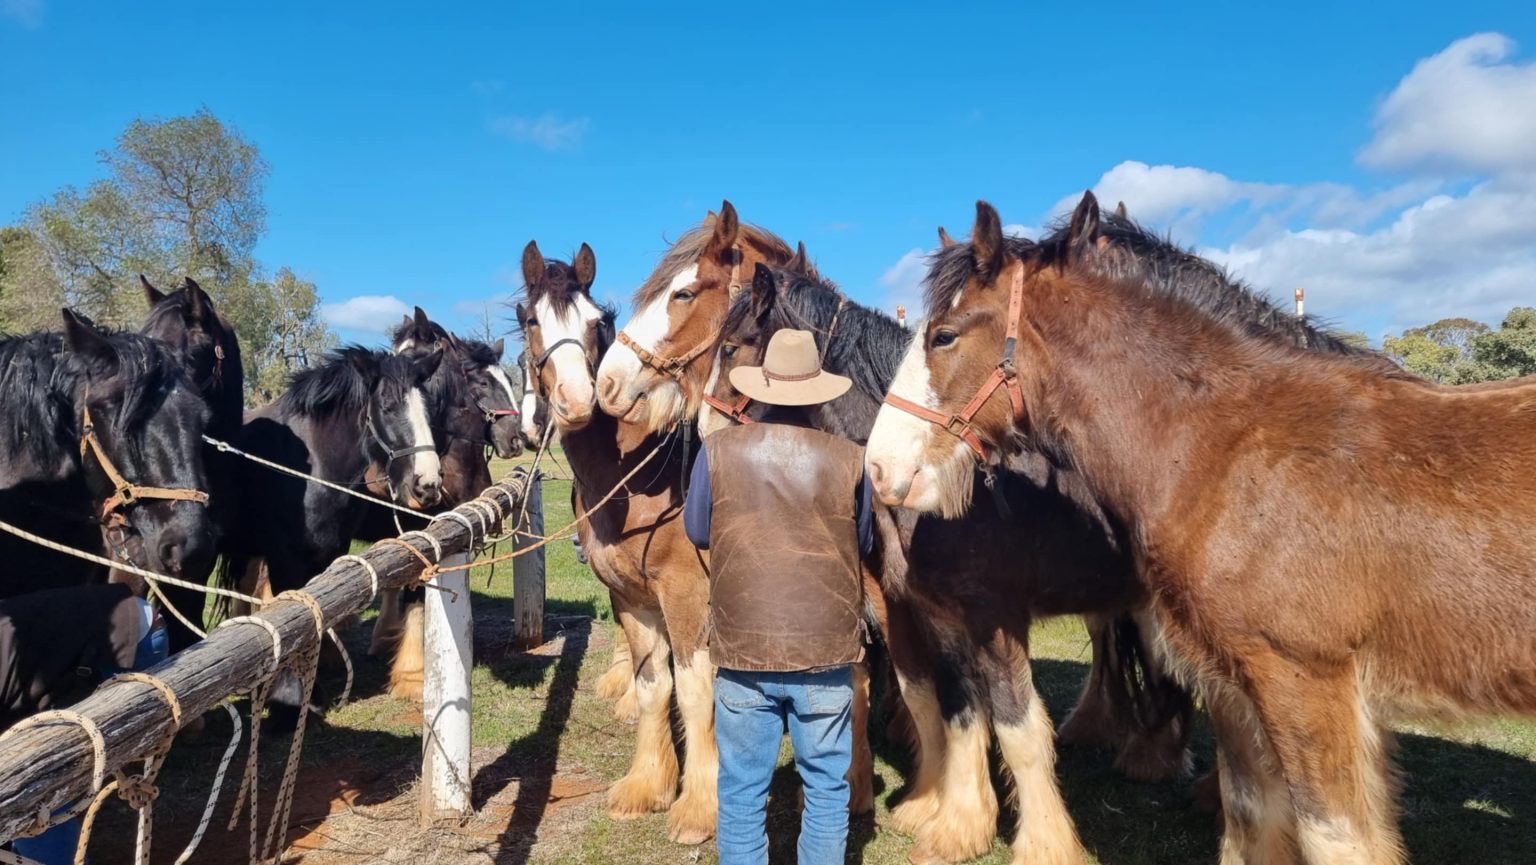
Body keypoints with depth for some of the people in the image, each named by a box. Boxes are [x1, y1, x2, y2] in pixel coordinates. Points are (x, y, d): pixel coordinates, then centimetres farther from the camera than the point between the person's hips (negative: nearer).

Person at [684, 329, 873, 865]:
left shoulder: (718, 450, -9)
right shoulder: (849, 460, -9)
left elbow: (697, 532, 6)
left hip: (742, 646, 0)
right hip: (826, 648, 0)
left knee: (741, 790, 14)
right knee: (827, 786, 16)